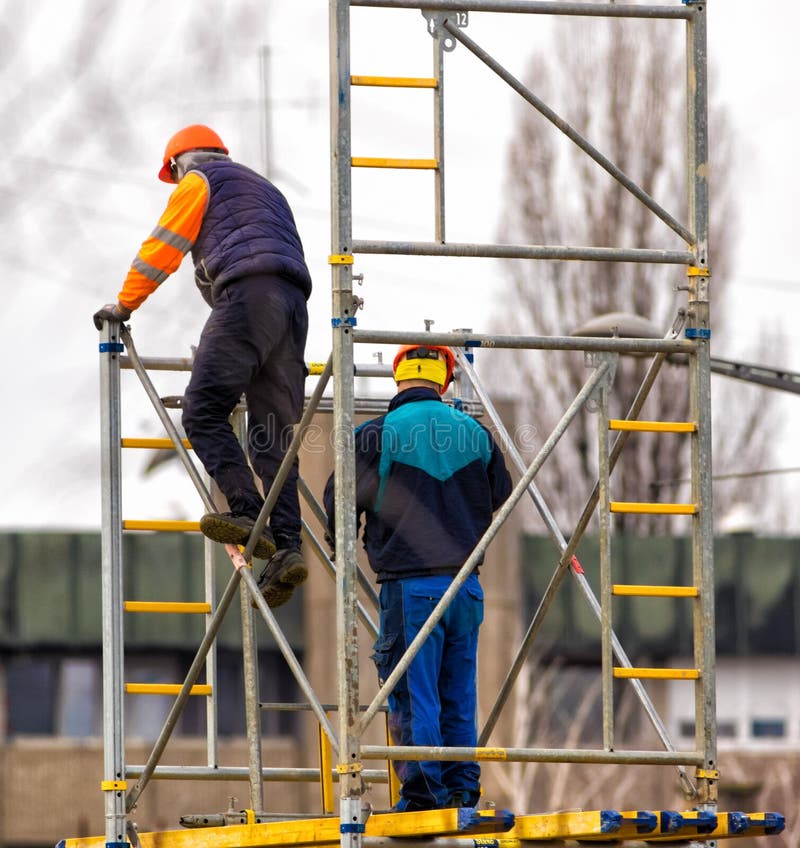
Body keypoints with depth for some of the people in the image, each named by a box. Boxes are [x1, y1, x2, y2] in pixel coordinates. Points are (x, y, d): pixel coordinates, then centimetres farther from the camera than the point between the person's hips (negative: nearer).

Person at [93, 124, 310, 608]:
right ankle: (287, 545, -14)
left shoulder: (199, 182, 15)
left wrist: (124, 304, 21)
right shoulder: (264, 189, 38)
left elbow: (163, 247, 10)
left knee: (204, 411, -14)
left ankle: (248, 513, -33)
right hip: (294, 303, 8)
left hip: (248, 294, -8)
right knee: (275, 436, 1)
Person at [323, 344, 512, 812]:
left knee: (414, 697, -1)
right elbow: (500, 495, 20)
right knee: (459, 698, 11)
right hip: (466, 584, 4)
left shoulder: (377, 436, -7)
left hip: (410, 584, -4)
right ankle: (462, 789, 10)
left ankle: (423, 794, -3)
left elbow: (341, 503, 1)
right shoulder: (475, 433, 6)